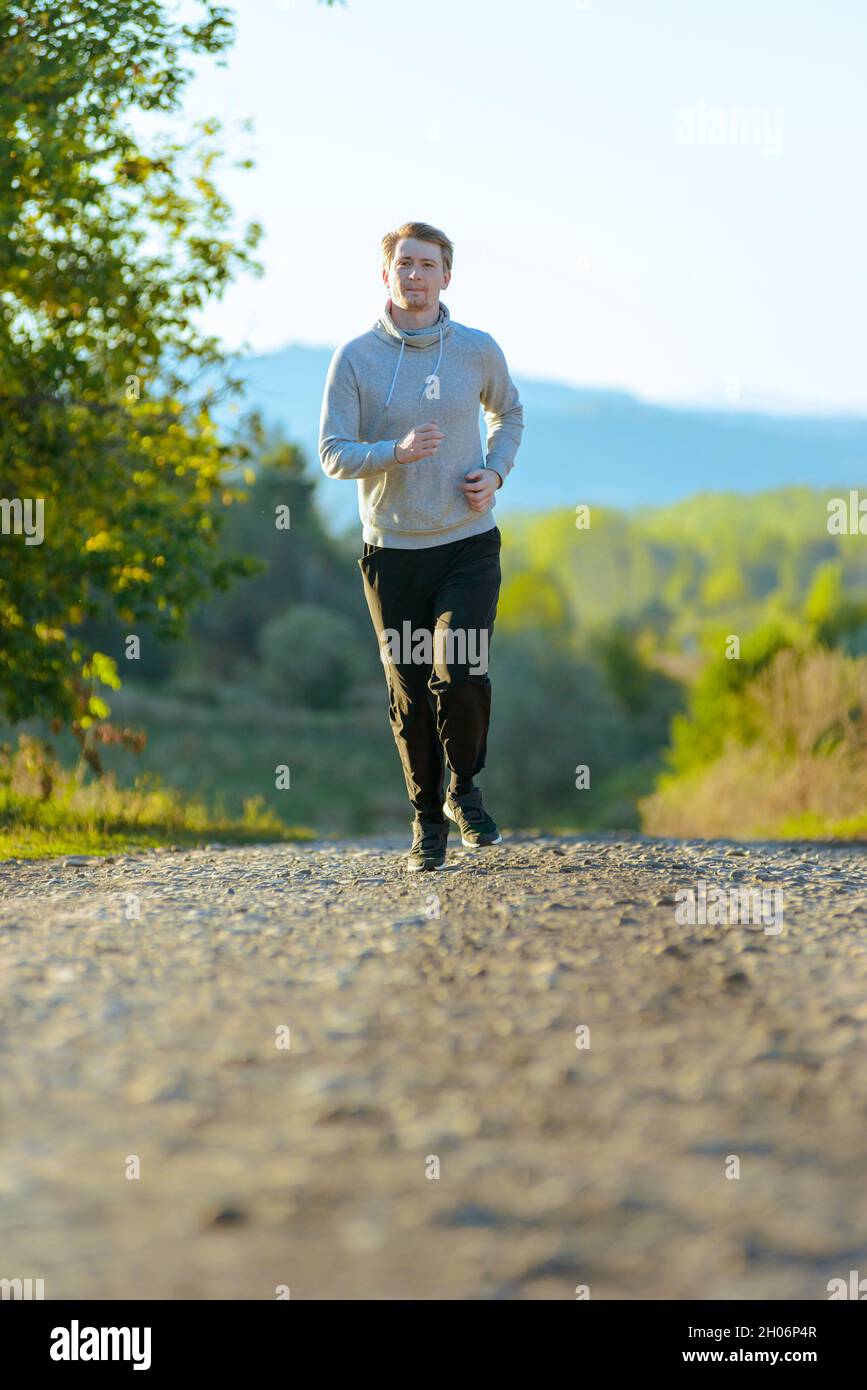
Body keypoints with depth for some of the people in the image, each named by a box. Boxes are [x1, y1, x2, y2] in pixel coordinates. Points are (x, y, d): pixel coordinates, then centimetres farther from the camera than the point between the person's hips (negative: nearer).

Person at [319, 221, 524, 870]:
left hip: (469, 543, 0)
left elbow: (509, 413, 22)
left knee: (461, 672, -17)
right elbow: (333, 454, -5)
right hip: (393, 549, 0)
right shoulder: (355, 358, -2)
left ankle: (465, 789, 9)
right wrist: (398, 451, -23)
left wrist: (495, 472, 3)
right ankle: (428, 821, 21)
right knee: (411, 693, 4)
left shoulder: (478, 350, 3)